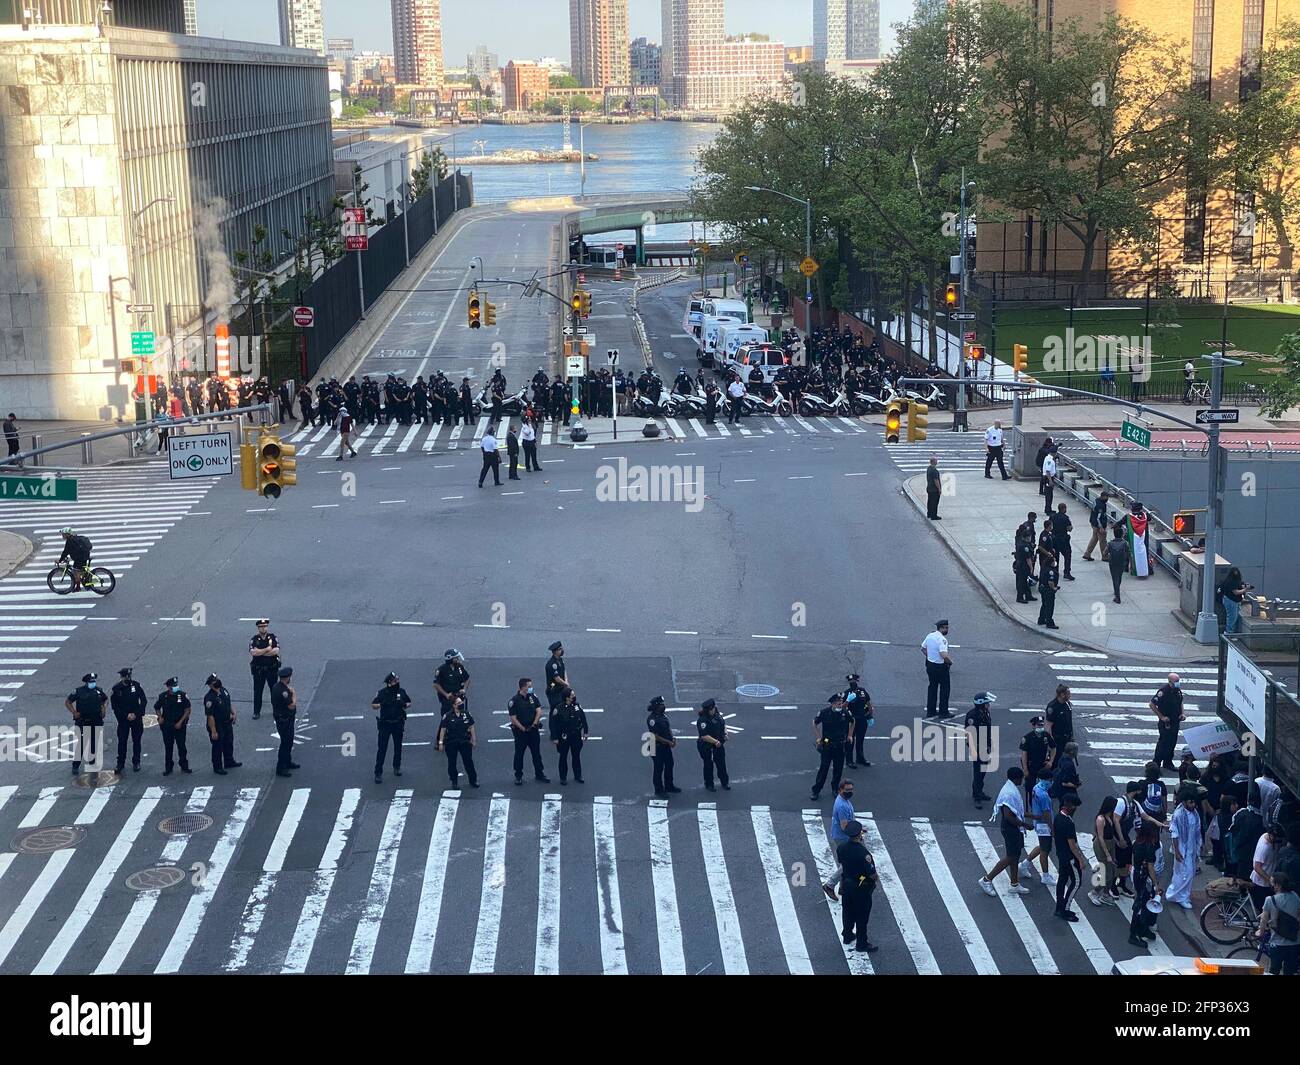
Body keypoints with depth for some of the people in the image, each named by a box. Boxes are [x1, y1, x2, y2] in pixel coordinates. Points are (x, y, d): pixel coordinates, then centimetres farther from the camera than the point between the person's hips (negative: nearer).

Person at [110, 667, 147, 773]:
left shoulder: (136, 685, -4)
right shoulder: (116, 688, -6)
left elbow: (144, 701, -2)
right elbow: (114, 705, -4)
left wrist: (136, 714, -10)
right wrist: (126, 716, -13)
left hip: (136, 718, 1)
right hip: (123, 719, -1)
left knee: (136, 741, 8)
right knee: (122, 742, 0)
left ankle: (136, 762, 19)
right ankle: (121, 764, 9)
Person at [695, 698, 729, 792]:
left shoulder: (717, 715, 0)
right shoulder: (702, 720, -24)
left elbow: (723, 724, 18)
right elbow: (704, 736, -28)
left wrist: (725, 733, 0)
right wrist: (715, 741, -26)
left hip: (719, 745, 7)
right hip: (706, 747, -7)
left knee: (721, 764, 16)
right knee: (708, 766, 9)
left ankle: (725, 783, 31)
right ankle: (709, 785, 25)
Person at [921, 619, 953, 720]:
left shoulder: (930, 636, 1)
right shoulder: (942, 639, -23)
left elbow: (923, 648, 13)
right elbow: (944, 655, -32)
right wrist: (950, 662, -14)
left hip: (930, 665, 8)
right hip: (941, 667, -8)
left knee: (932, 687, 17)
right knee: (945, 688, 6)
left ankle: (931, 711, 22)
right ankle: (943, 712, 10)